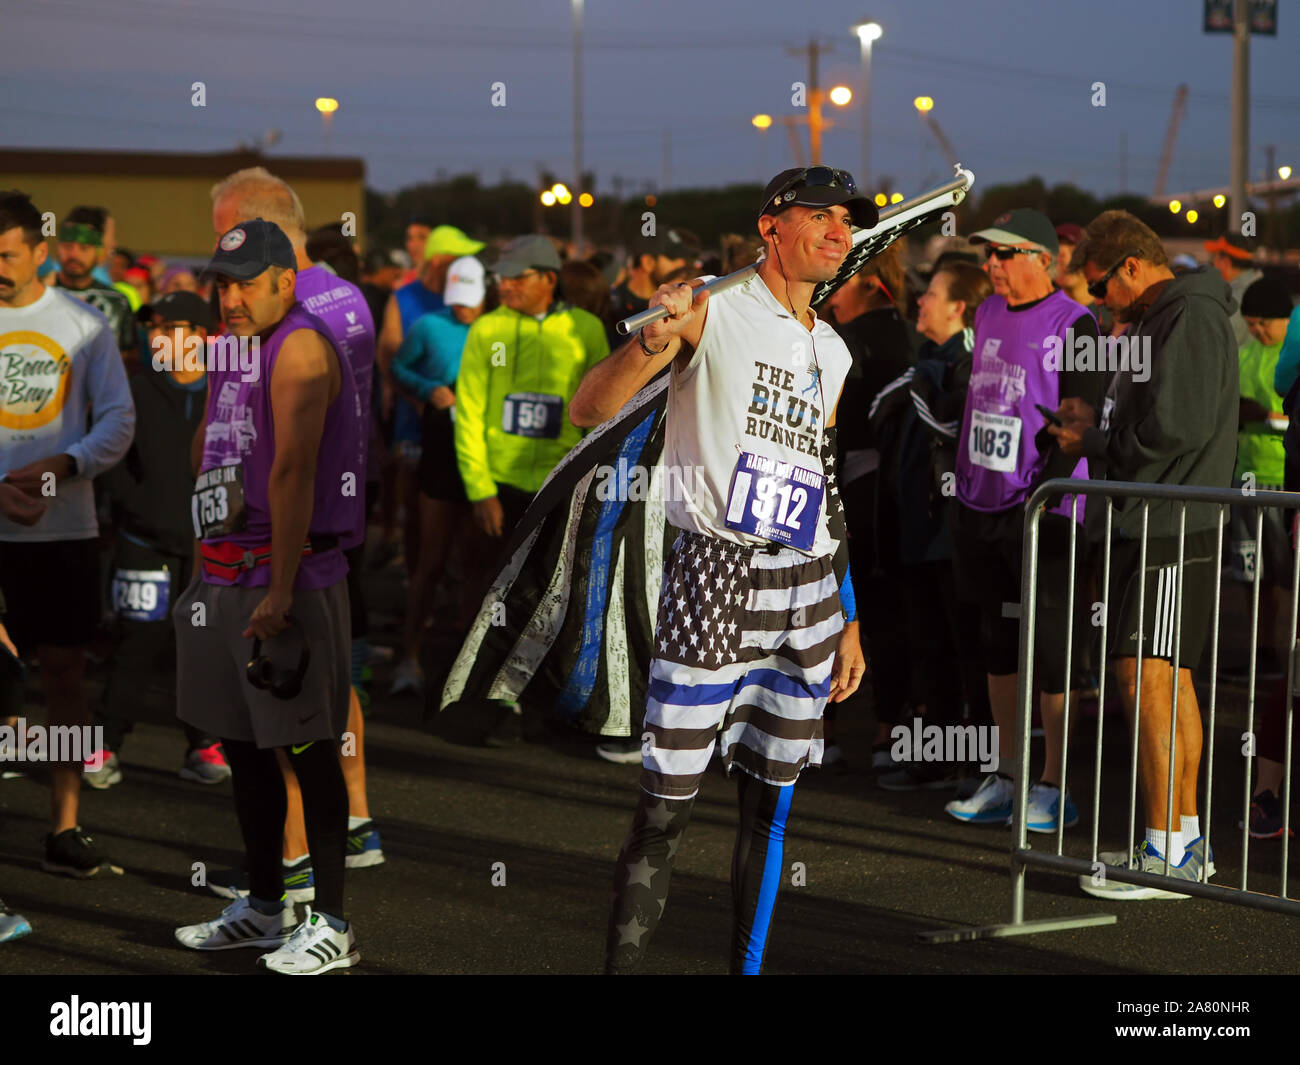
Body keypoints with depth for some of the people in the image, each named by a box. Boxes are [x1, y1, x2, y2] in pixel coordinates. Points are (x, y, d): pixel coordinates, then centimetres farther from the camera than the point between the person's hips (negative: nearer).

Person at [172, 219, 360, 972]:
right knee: (242, 744, 14)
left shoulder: (301, 347, -14)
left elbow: (292, 474, -20)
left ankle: (333, 926, 3)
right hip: (226, 575, 9)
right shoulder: (237, 350, 16)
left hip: (288, 577, -9)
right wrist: (215, 572, 19)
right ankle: (264, 909, 26)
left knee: (309, 750, -4)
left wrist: (280, 593, -24)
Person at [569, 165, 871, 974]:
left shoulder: (832, 353, 17)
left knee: (772, 799, 9)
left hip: (807, 591, 6)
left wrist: (848, 621, 18)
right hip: (714, 577, -6)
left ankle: (749, 965, 18)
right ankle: (623, 960, 0)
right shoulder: (713, 310, -3)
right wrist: (656, 337, -29)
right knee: (668, 803, -7)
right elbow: (589, 410, -12)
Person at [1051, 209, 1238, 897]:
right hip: (1152, 526, 11)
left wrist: (1094, 445, -10)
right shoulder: (1163, 320, 18)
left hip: (1171, 528, -11)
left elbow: (1175, 431, -22)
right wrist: (1098, 421, 14)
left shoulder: (1191, 319, -14)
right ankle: (1186, 836, 20)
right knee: (1171, 681, 13)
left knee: (1147, 679, -11)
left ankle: (1166, 853, -9)